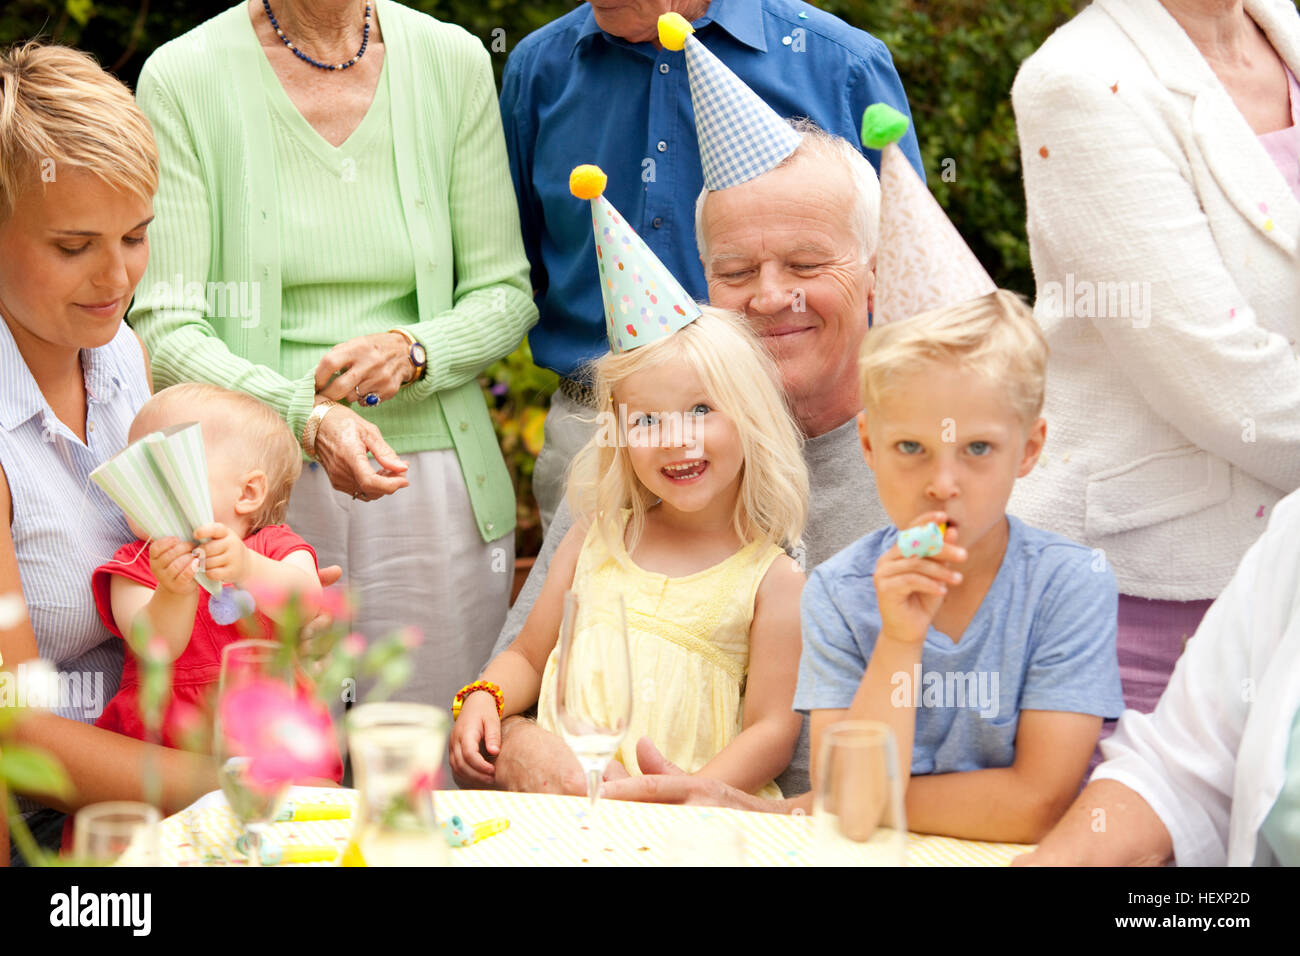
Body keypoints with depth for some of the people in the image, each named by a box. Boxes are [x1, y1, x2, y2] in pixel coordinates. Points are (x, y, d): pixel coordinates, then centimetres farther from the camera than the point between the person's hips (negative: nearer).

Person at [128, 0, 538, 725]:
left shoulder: (454, 61, 3)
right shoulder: (182, 78, -4)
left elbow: (506, 293, 8)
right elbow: (167, 330, -8)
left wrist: (411, 350, -12)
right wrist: (307, 415, -25)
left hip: (435, 481, 2)